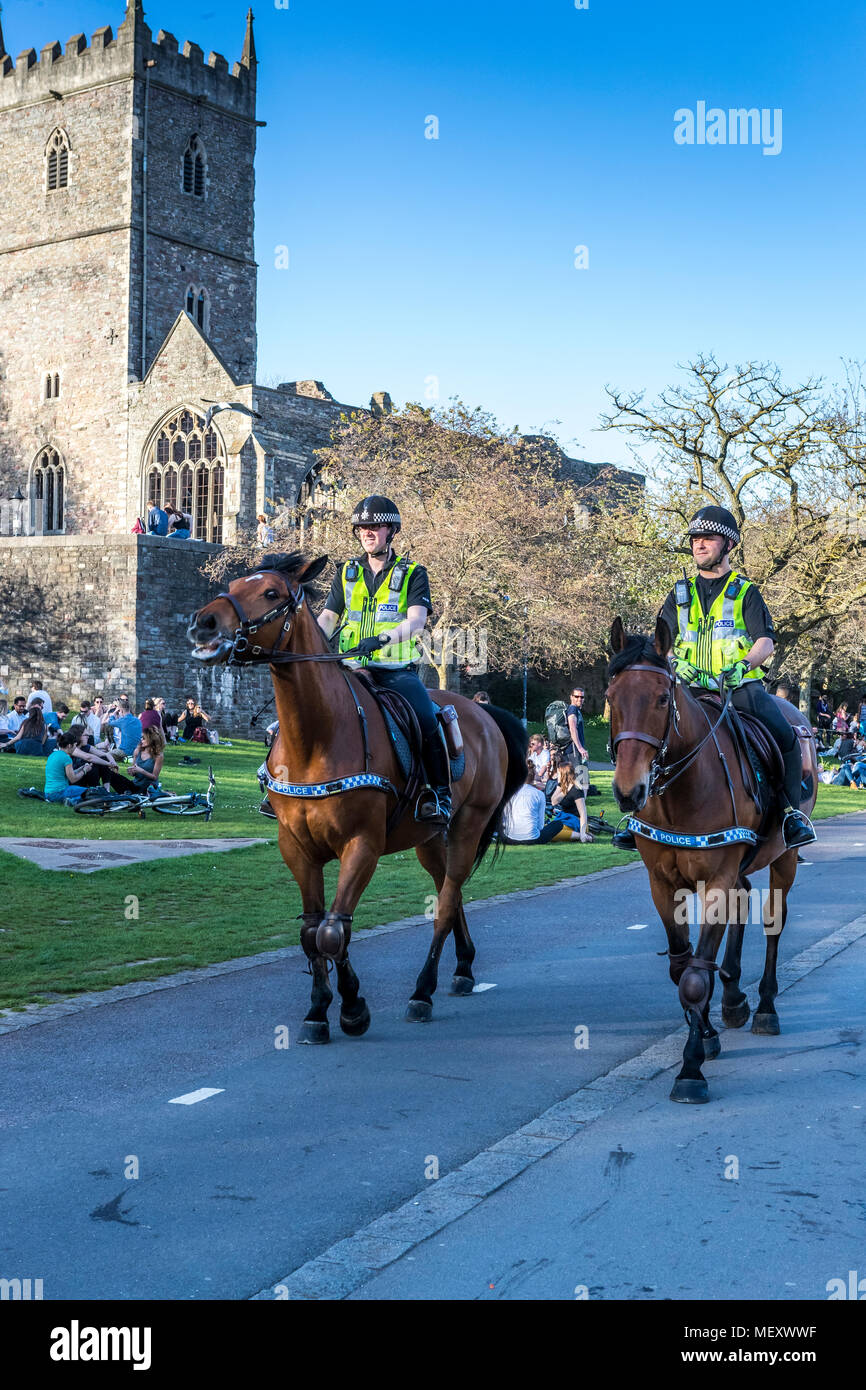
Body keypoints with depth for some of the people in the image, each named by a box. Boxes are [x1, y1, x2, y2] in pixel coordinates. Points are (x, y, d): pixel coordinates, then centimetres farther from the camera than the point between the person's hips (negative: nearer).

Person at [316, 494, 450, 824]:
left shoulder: (412, 574, 4)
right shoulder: (347, 573, 16)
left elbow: (416, 620, -11)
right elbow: (328, 616, 12)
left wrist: (382, 638, -30)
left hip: (396, 670, -3)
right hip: (351, 668, 3)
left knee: (426, 720, -27)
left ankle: (440, 794, -17)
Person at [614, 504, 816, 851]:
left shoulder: (745, 592, 9)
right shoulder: (680, 594, 18)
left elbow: (765, 642, -1)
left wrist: (742, 665, -22)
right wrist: (674, 663, -14)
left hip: (741, 685, -2)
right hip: (690, 688, 2)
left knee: (785, 736, -25)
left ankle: (791, 812, -9)